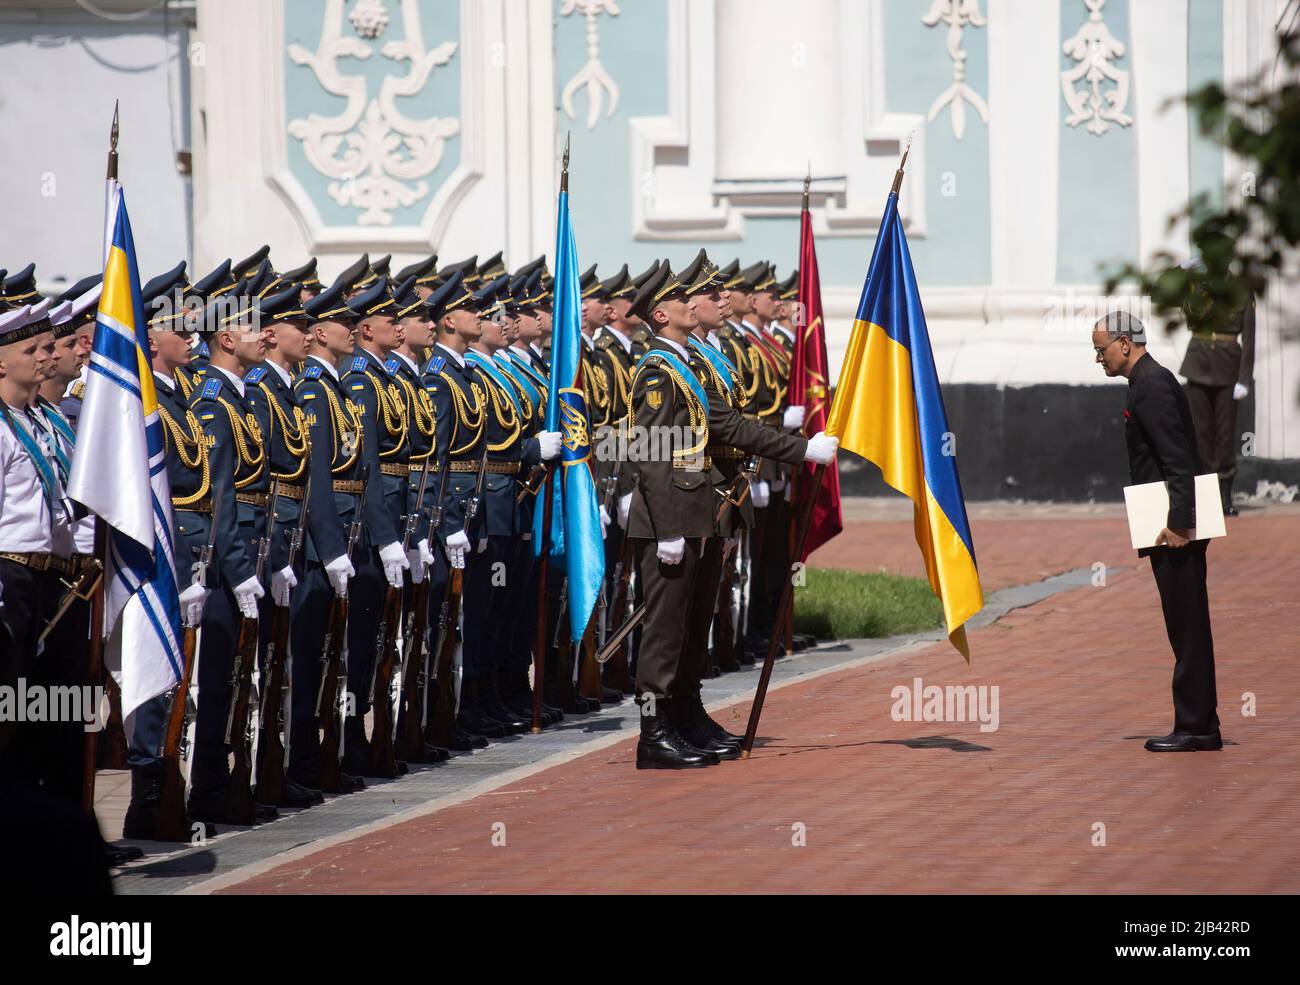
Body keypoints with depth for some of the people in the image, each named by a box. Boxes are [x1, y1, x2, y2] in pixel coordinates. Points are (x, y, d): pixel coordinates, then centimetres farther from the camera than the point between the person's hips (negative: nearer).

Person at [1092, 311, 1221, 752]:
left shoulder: (1151, 385, -14)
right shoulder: (1152, 381, 17)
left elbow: (1178, 459, -22)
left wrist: (1178, 522, -25)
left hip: (1173, 531, -11)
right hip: (1172, 526, 11)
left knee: (1187, 629, -7)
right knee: (1188, 629, 12)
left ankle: (1195, 728, -5)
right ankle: (1200, 727, 16)